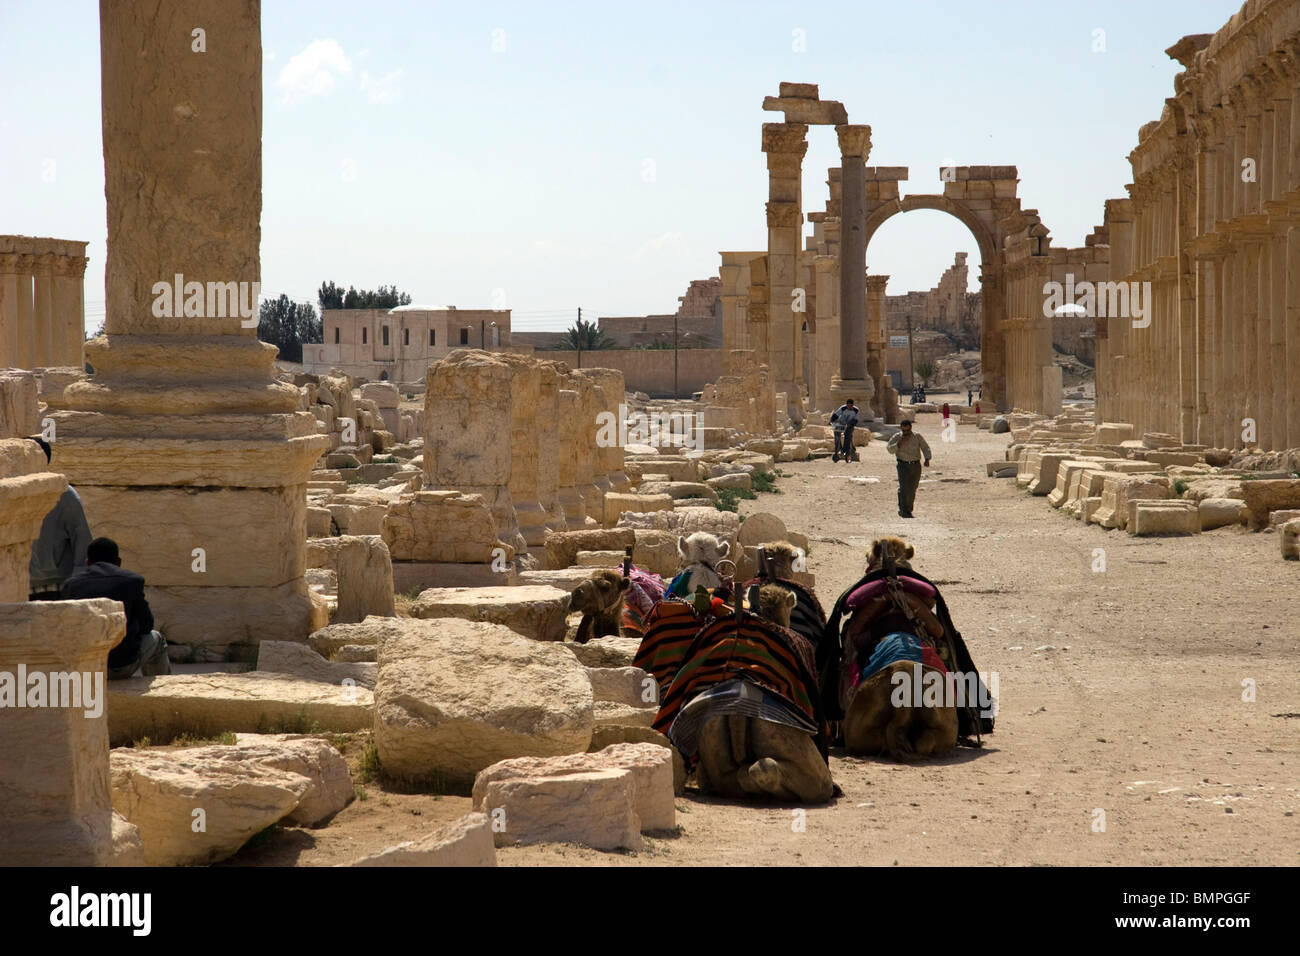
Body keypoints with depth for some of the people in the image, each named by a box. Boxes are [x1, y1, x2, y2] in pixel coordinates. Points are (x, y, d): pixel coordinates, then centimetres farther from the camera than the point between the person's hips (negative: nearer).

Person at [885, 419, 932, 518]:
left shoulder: (917, 437, 4)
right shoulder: (897, 437, 0)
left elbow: (925, 448, 6)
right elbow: (889, 449, -5)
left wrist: (927, 459, -11)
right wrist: (899, 443, -18)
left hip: (916, 465, 2)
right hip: (903, 465, -2)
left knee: (912, 489, 6)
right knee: (903, 487, -16)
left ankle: (909, 510, 19)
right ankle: (903, 510, -16)